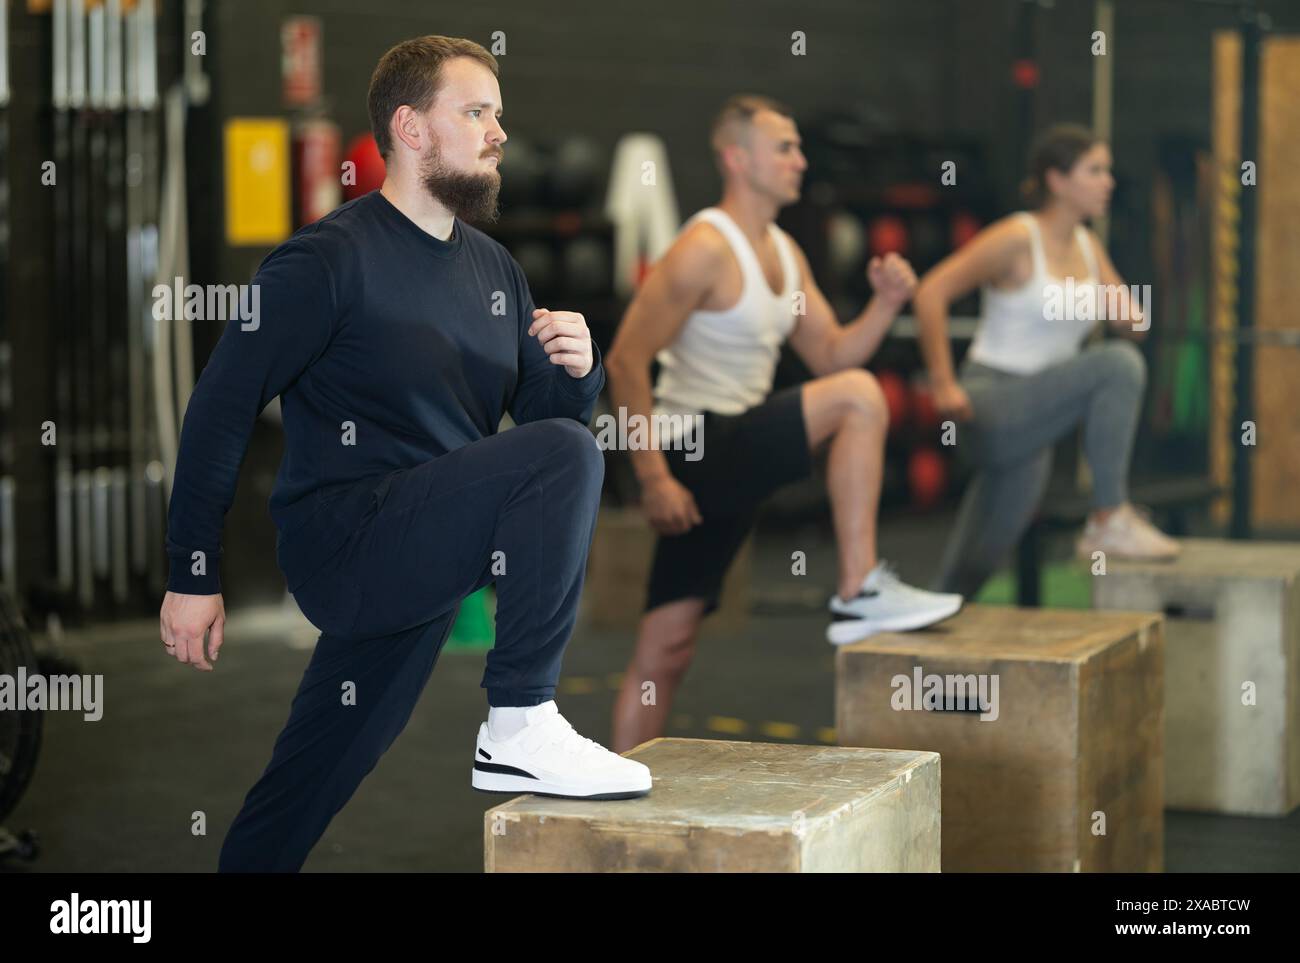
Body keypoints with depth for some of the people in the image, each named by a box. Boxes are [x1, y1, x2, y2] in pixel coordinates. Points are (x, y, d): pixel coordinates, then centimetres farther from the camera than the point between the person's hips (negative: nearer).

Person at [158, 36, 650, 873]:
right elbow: (221, 408, -11)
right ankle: (519, 727, -19)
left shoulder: (493, 269, 14)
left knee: (305, 793, 12)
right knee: (563, 457, -24)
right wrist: (194, 575, -13)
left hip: (422, 568, 7)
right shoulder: (329, 260, -9)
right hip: (343, 544, -7)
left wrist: (577, 369, -6)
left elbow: (543, 414, 18)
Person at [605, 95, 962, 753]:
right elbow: (626, 360, -17)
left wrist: (885, 304, 0)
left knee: (665, 649, 9)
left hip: (729, 461, 9)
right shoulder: (705, 249, -14)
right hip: (692, 453, -9)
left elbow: (829, 356, 18)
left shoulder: (784, 253, 14)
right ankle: (859, 594, -15)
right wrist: (653, 476, -20)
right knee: (858, 397, -19)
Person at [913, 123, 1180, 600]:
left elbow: (1133, 322, 15)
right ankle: (1109, 519, -20)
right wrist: (943, 385, -17)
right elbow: (931, 293, -16)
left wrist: (1130, 313, -8)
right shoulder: (1018, 238, -12)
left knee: (962, 582, 12)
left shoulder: (1086, 245, 12)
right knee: (1118, 364, -26)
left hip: (1027, 433, 8)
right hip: (990, 412, -8)